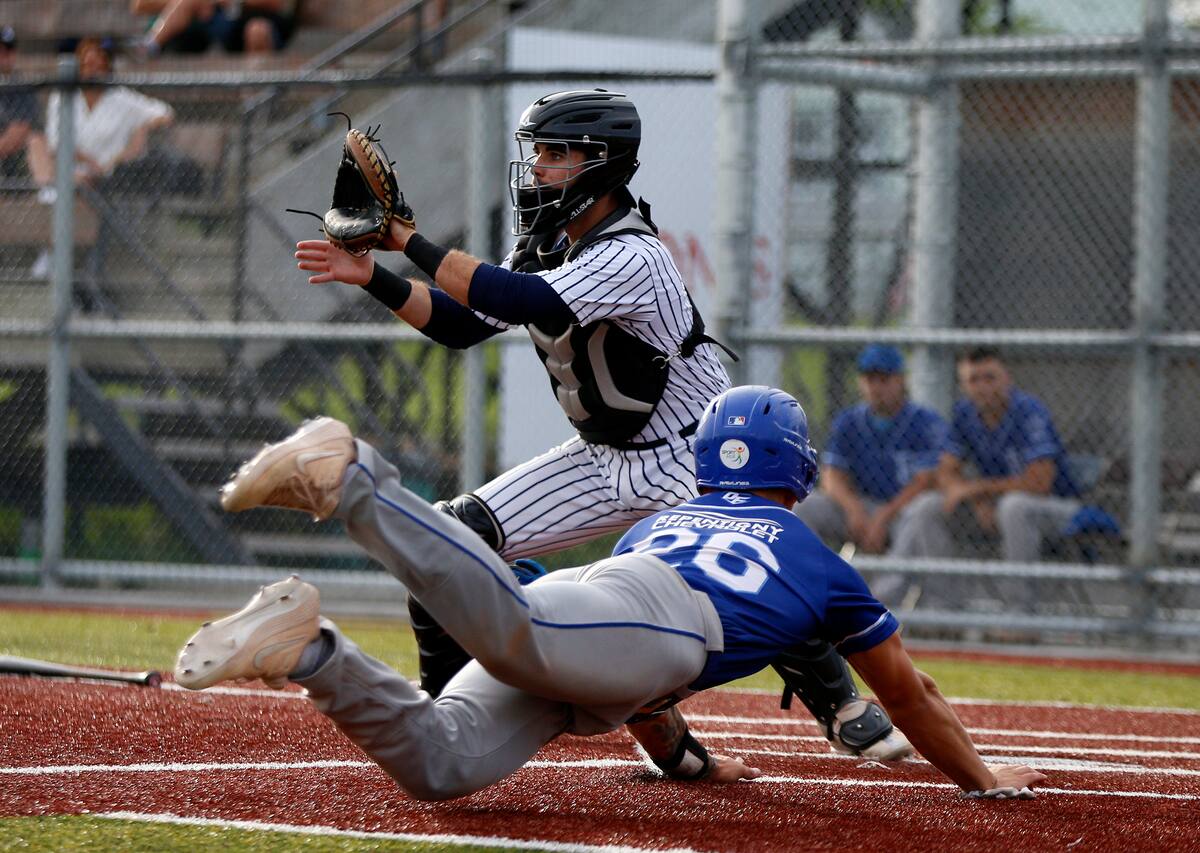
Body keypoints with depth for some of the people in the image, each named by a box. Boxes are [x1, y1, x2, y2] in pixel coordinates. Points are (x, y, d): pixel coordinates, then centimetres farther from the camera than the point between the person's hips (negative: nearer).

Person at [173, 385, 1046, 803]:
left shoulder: (662, 523, 47)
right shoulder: (817, 559, 36)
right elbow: (909, 693, 45)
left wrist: (684, 757, 72)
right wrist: (983, 779, 57)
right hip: (651, 611, -5)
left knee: (443, 762, -15)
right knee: (518, 628, -35)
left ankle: (307, 647, -37)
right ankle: (347, 478, -49)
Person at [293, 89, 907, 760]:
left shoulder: (631, 257, -26)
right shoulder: (548, 246, 2)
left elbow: (525, 302, -38)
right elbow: (460, 325, 6)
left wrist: (409, 241, -34)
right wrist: (373, 277, -6)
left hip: (693, 460, -8)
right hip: (603, 459, 8)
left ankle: (850, 715, -6)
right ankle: (441, 701, 12)